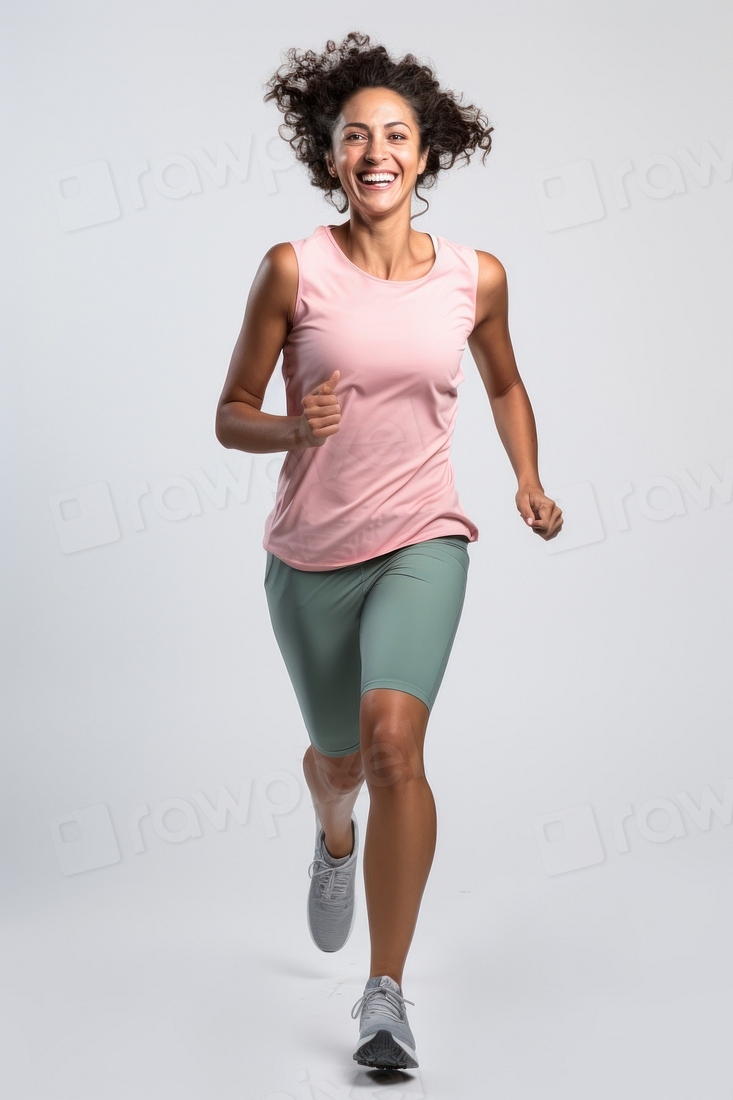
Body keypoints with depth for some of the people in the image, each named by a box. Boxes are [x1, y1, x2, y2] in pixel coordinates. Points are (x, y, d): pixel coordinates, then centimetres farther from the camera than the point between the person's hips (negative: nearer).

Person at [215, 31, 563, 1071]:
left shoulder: (475, 276, -2)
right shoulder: (294, 269, -8)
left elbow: (504, 383, 18)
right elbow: (231, 416, -3)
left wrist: (530, 481, 4)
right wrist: (294, 427, -23)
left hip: (422, 541, 0)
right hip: (310, 553, 1)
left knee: (393, 740, -24)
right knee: (339, 758, 18)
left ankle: (386, 994, -10)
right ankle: (335, 839, 58)